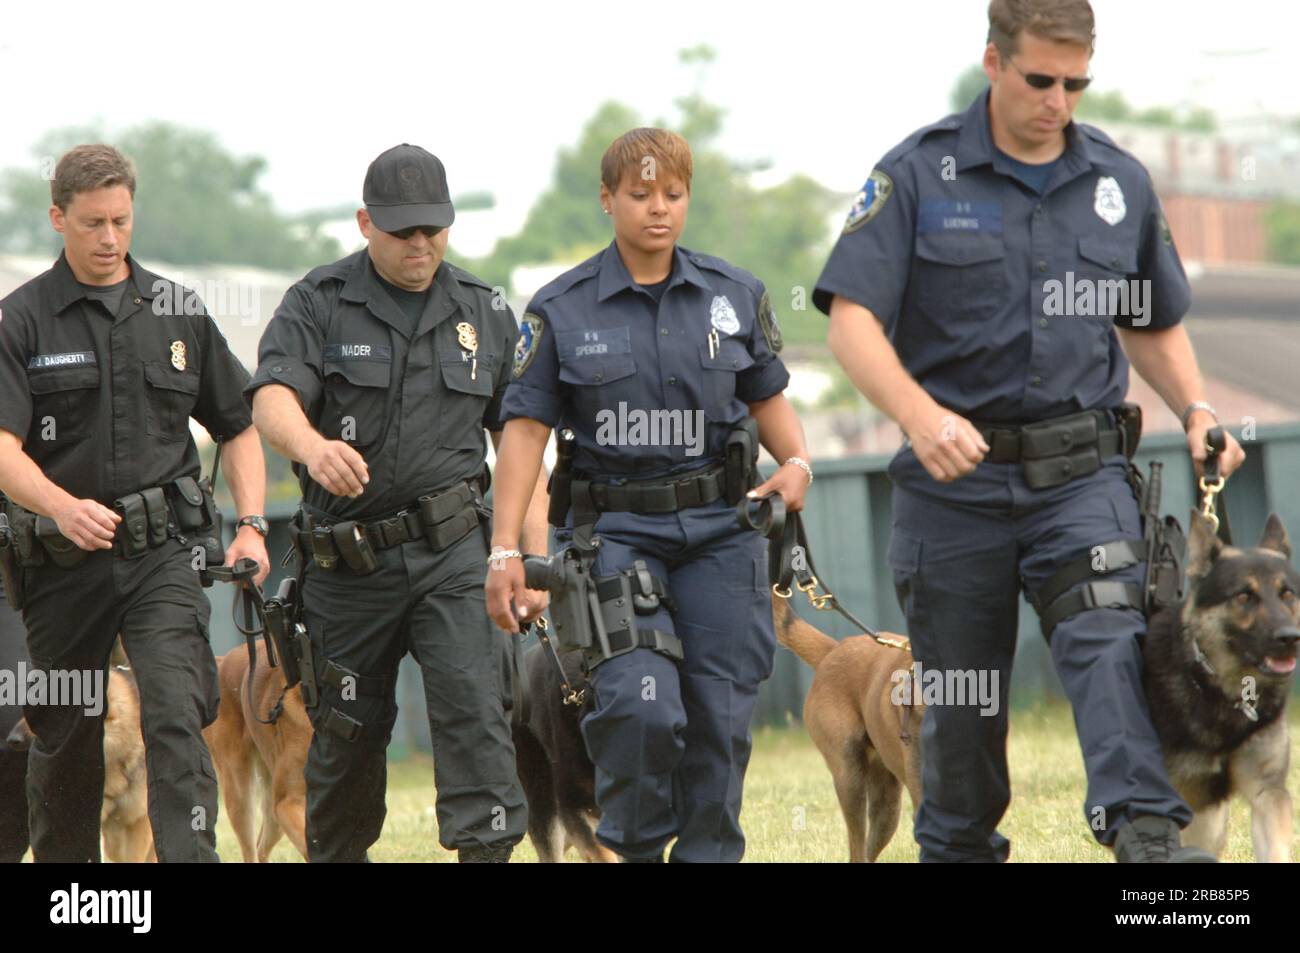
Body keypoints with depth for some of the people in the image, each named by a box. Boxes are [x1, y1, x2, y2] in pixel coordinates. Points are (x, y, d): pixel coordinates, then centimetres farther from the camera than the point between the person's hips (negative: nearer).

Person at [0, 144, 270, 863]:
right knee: (64, 736, 11)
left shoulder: (178, 313, 9)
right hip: (63, 560, 0)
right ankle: (61, 860, 31)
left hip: (163, 553, 0)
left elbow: (238, 426, 18)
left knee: (175, 715, -17)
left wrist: (249, 524, 2)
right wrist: (63, 507, -32)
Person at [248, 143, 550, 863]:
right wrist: (312, 446, -39)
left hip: (453, 552, 1)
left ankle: (488, 851, -20)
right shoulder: (318, 304, 0)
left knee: (473, 707, -17)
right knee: (346, 731, 9)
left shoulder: (485, 315, 9)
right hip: (347, 559, -1)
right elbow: (272, 399, -16)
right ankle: (334, 857, 27)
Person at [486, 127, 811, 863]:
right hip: (616, 529, -2)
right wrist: (505, 549, -5)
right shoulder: (562, 310, 1)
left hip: (719, 526, 3)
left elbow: (768, 397, 17)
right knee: (640, 703, -17)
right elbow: (527, 429, 1)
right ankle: (635, 849, 5)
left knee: (721, 715, 0)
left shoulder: (736, 296, 8)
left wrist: (795, 461, -4)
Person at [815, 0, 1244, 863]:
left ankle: (1146, 831, -36)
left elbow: (1154, 324, 23)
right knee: (961, 694, 7)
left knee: (1108, 640, -21)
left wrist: (1196, 410, 4)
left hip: (1082, 473, 1)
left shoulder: (1121, 182, 10)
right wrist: (920, 414, -25)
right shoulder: (920, 175, -2)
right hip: (955, 476, -1)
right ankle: (957, 848, 25)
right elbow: (853, 318, -9)